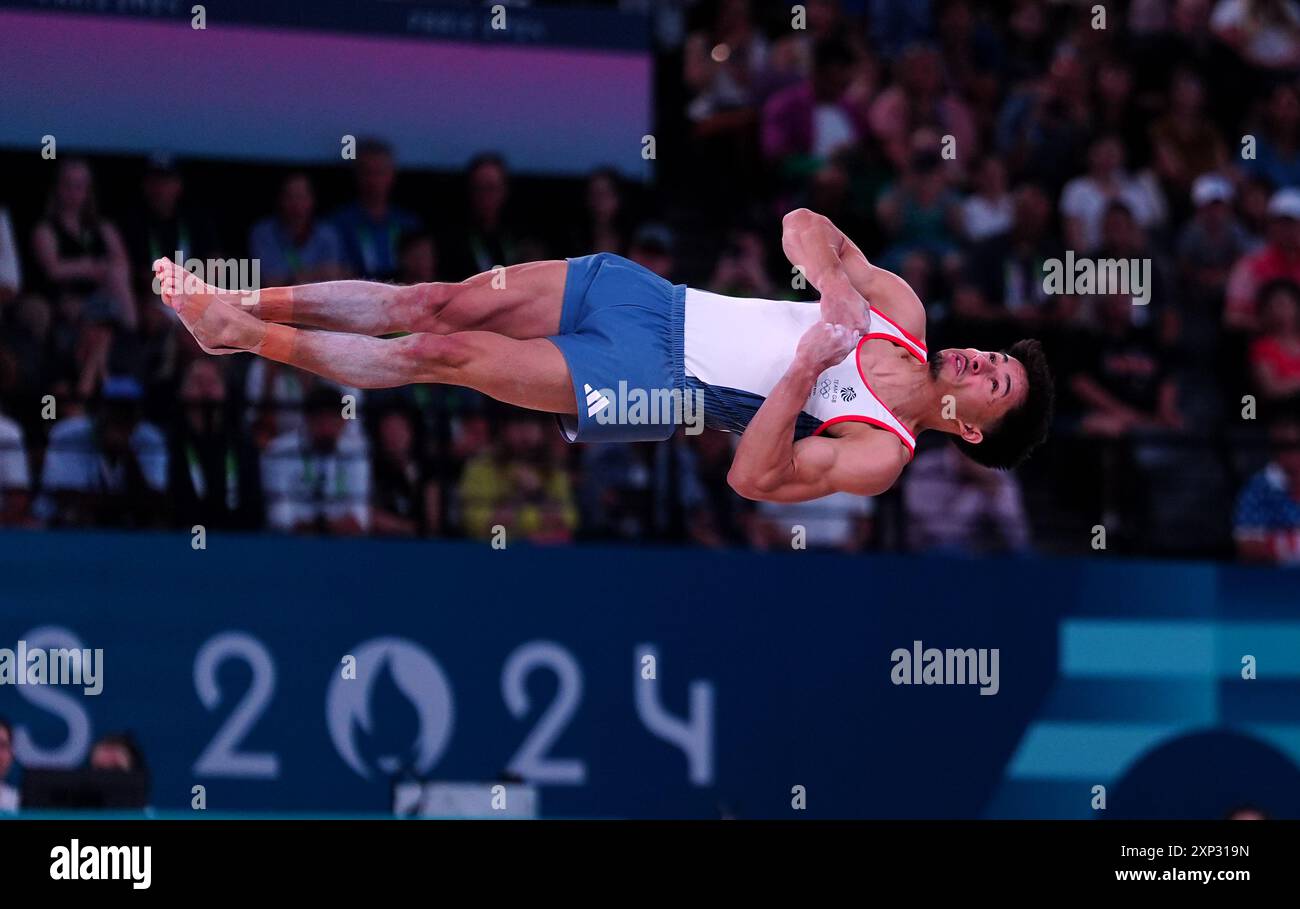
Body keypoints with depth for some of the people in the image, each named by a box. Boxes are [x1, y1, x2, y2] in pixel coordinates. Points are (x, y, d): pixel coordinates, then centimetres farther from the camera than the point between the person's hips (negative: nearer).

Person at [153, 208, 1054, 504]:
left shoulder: (880, 455, -10)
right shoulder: (898, 309, 8)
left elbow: (752, 479, -21)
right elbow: (801, 224, 10)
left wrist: (807, 365, -26)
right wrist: (837, 292, -10)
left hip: (650, 389, -5)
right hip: (645, 295, 5)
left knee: (444, 353, -13)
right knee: (440, 302, -8)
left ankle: (241, 333, 0)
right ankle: (242, 305, 3)